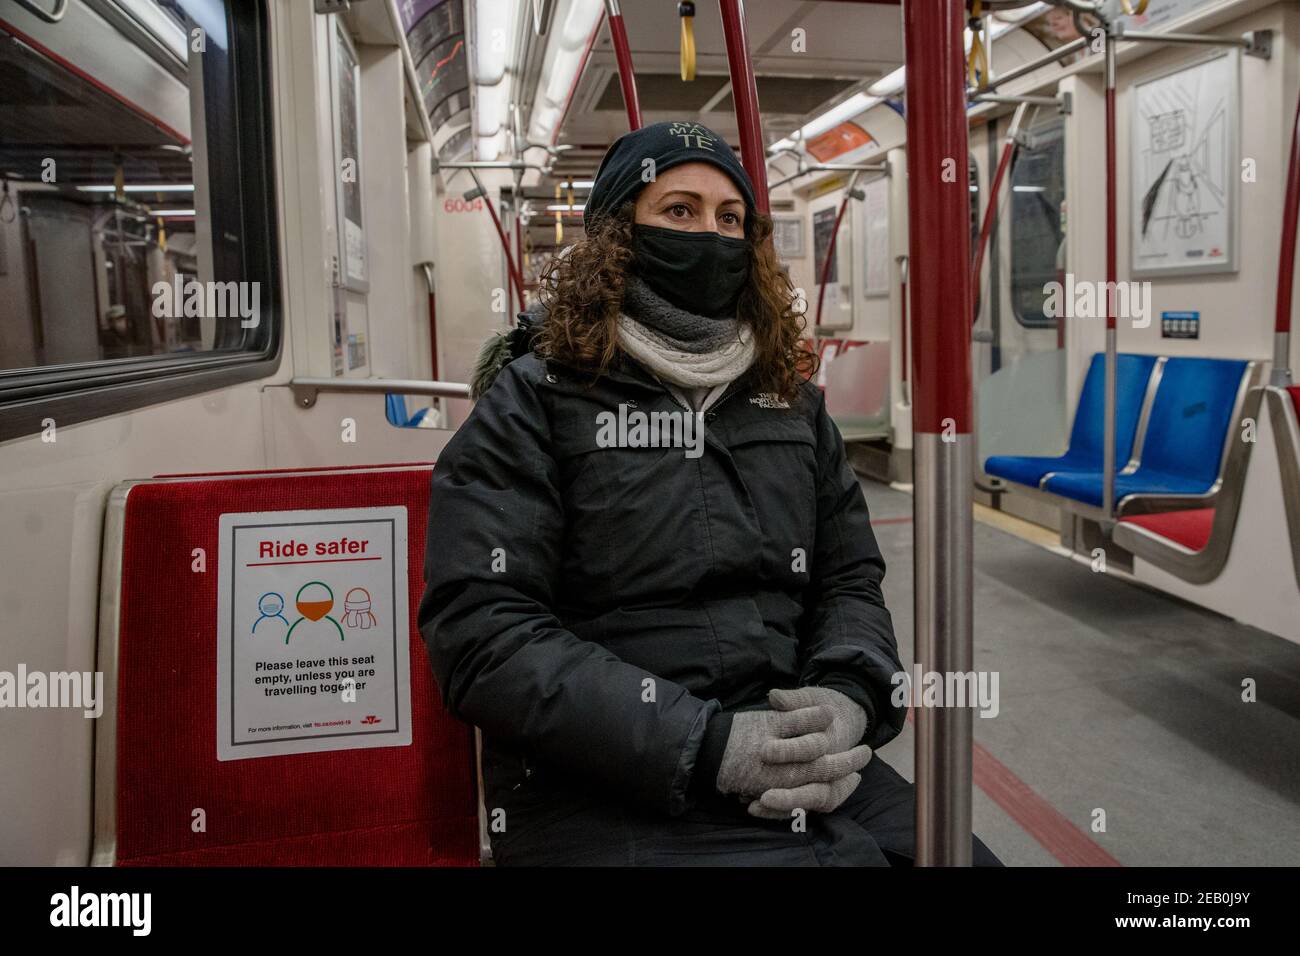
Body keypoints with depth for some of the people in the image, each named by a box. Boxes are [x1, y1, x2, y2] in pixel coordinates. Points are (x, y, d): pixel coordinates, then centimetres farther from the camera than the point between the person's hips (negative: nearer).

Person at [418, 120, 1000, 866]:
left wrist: (849, 699, -8)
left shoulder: (791, 400, 15)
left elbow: (851, 577, 15)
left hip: (797, 765, 6)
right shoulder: (535, 403, -2)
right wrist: (705, 745, -18)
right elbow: (483, 631, -11)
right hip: (606, 791, -6)